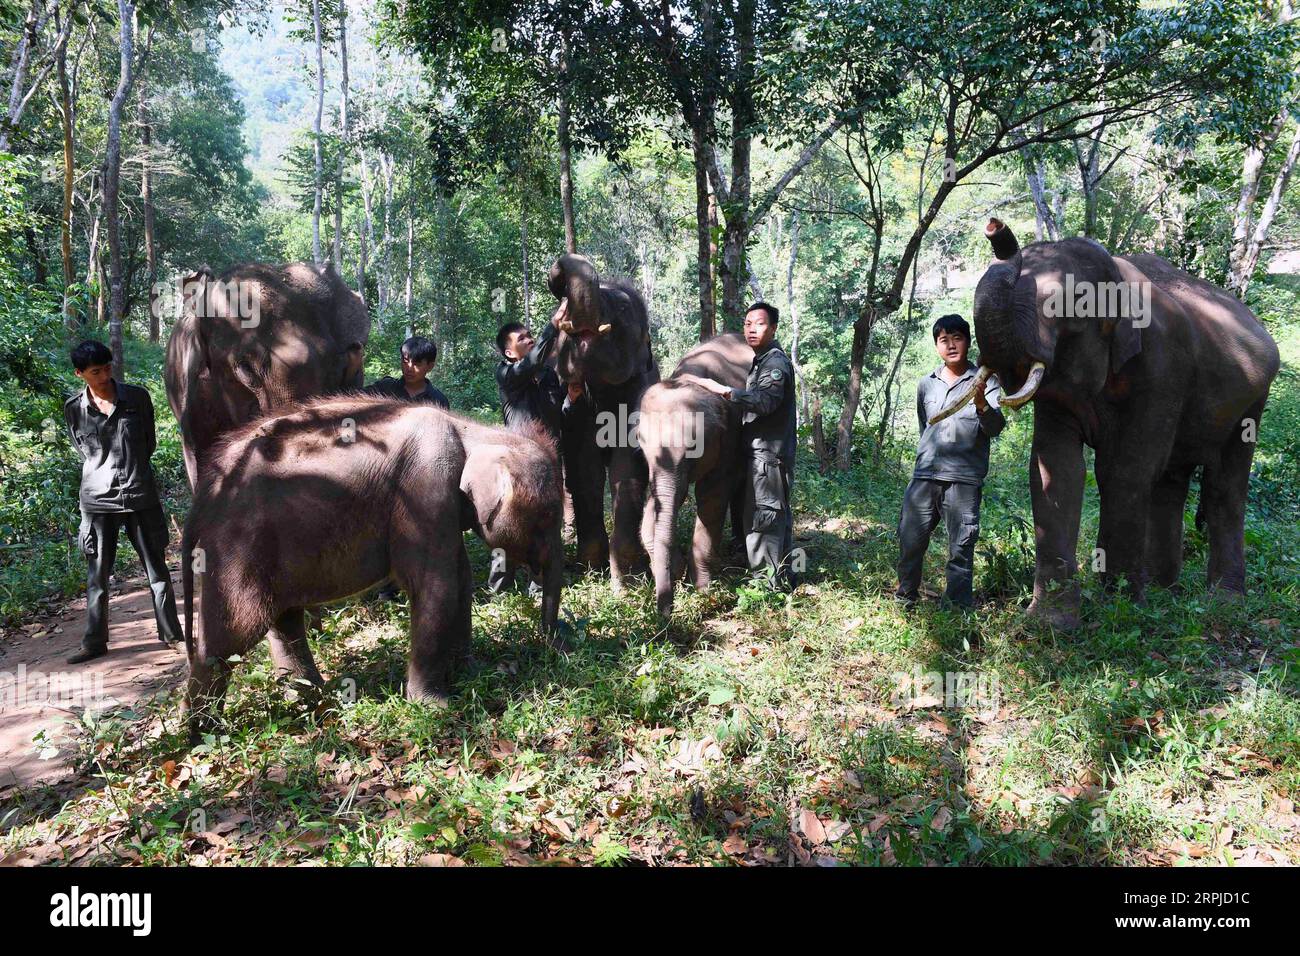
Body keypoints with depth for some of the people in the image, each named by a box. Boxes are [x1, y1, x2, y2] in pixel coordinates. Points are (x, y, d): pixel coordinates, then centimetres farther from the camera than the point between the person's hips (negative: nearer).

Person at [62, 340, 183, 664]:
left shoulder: (137, 398, -2)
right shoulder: (73, 409, 0)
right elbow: (83, 451, 12)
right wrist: (104, 473, 11)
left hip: (140, 496, 0)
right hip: (98, 501, 1)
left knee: (157, 570, 6)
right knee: (97, 577, 8)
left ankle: (171, 633, 17)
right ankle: (95, 643, 19)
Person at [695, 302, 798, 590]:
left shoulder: (775, 362, -11)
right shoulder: (763, 361, 20)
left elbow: (766, 400, -27)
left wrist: (724, 391, -28)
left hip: (768, 453, -10)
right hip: (765, 451, 10)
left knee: (762, 517, -9)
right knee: (777, 515, 14)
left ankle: (770, 581, -5)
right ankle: (783, 577, 23)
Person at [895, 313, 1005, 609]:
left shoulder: (985, 382, 0)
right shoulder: (926, 384, 13)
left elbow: (996, 427, -14)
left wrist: (981, 404, -32)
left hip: (964, 481, -4)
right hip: (924, 476, 4)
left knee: (961, 549, 0)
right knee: (909, 540, 6)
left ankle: (959, 609, 9)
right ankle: (905, 598, 24)